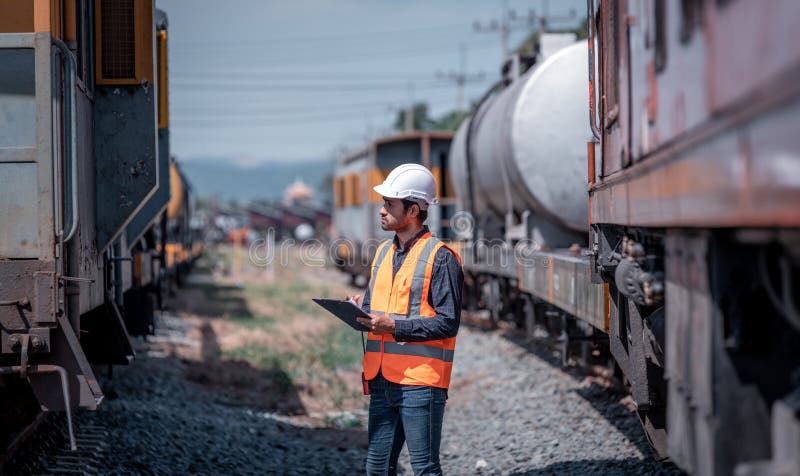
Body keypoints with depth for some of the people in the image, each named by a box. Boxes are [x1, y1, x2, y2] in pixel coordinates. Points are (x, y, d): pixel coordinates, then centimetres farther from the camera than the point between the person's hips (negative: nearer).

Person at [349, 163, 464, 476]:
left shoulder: (440, 257, -8)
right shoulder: (383, 253, 17)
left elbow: (448, 322, -13)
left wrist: (395, 326, -19)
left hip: (420, 381, -8)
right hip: (383, 379, 8)